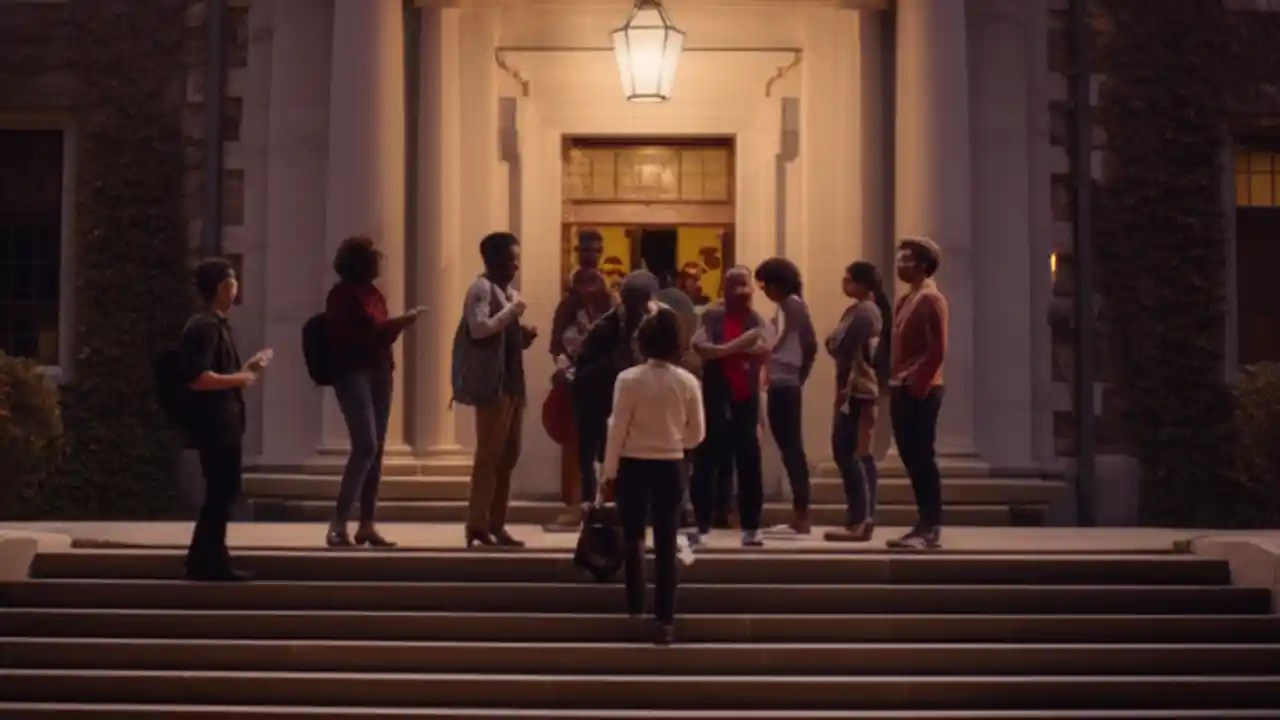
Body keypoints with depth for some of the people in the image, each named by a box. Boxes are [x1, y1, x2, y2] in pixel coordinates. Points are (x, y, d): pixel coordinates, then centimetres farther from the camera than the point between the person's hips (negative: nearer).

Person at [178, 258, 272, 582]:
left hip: (225, 421, 10)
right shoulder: (204, 326, -16)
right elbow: (198, 379, -24)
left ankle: (208, 561, 21)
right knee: (220, 493, -5)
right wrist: (242, 378, -17)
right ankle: (208, 561, 2)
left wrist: (247, 368, 13)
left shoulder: (218, 324, 17)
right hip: (214, 422, -10)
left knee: (223, 492, 14)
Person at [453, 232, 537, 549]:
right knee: (489, 455, -8)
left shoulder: (510, 292, 19)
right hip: (493, 384, -9)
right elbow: (478, 328, -23)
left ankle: (496, 524, 15)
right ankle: (478, 525, -5)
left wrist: (525, 337, 6)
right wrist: (511, 311, -15)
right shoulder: (482, 288, -8)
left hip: (512, 383, 9)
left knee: (509, 455, 9)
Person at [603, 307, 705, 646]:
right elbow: (697, 434, 1)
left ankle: (635, 608, 18)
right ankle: (664, 621, 3)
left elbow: (618, 430, -9)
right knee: (666, 545, 5)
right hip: (670, 467, 1)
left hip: (634, 465, -1)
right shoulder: (688, 382, -5)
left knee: (634, 537, 18)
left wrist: (609, 472, 0)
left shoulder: (629, 379, -12)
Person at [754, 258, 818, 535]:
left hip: (784, 387, -9)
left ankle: (801, 519, -6)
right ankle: (798, 517, 13)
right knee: (790, 449, 10)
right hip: (781, 386, 9)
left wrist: (799, 376, -8)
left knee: (792, 449, -7)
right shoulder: (785, 307, 17)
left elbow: (809, 344, -17)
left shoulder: (793, 305, -9)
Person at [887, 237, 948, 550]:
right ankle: (924, 525, 13)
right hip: (902, 390, 9)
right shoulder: (906, 300, 18)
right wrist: (895, 383, 12)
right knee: (911, 459, 9)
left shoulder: (931, 299, -9)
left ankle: (931, 529, -6)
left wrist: (918, 386, -17)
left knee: (922, 458, -8)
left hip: (920, 391, -9)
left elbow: (937, 350, -16)